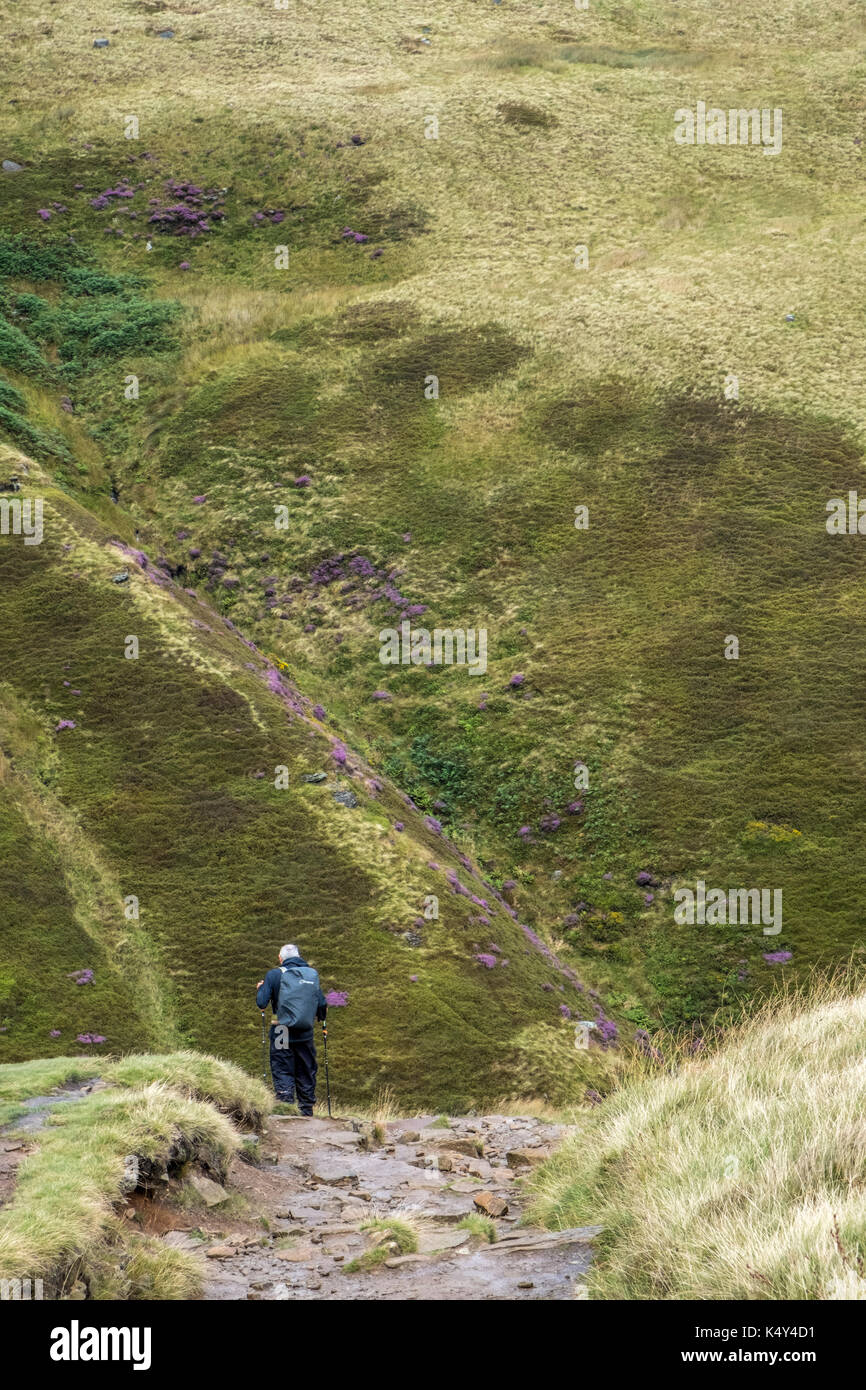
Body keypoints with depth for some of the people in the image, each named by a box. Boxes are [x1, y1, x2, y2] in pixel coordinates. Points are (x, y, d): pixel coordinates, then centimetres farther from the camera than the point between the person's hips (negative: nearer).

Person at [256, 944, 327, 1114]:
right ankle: (306, 1111, 14)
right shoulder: (312, 974, 4)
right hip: (305, 1035, 3)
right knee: (306, 1074, 12)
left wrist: (260, 989, 14)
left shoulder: (274, 975, -4)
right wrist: (322, 1018, 28)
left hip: (282, 1035, -3)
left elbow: (262, 1003, -7)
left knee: (282, 1073, 0)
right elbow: (322, 1005, 6)